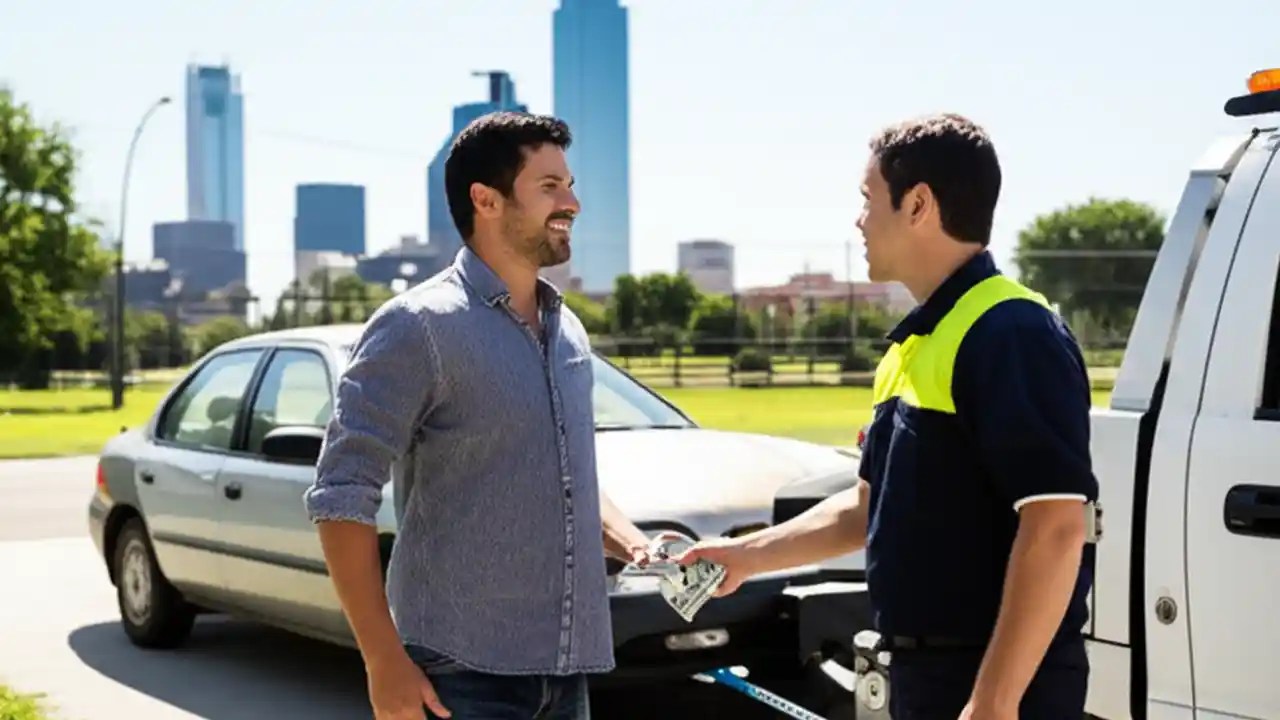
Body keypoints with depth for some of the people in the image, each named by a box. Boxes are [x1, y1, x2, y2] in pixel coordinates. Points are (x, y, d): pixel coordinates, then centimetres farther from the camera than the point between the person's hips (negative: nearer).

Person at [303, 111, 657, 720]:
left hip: (564, 670, 7)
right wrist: (384, 662, -18)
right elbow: (341, 499, -13)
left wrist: (633, 543, 5)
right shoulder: (420, 328, -10)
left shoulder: (568, 331, 13)